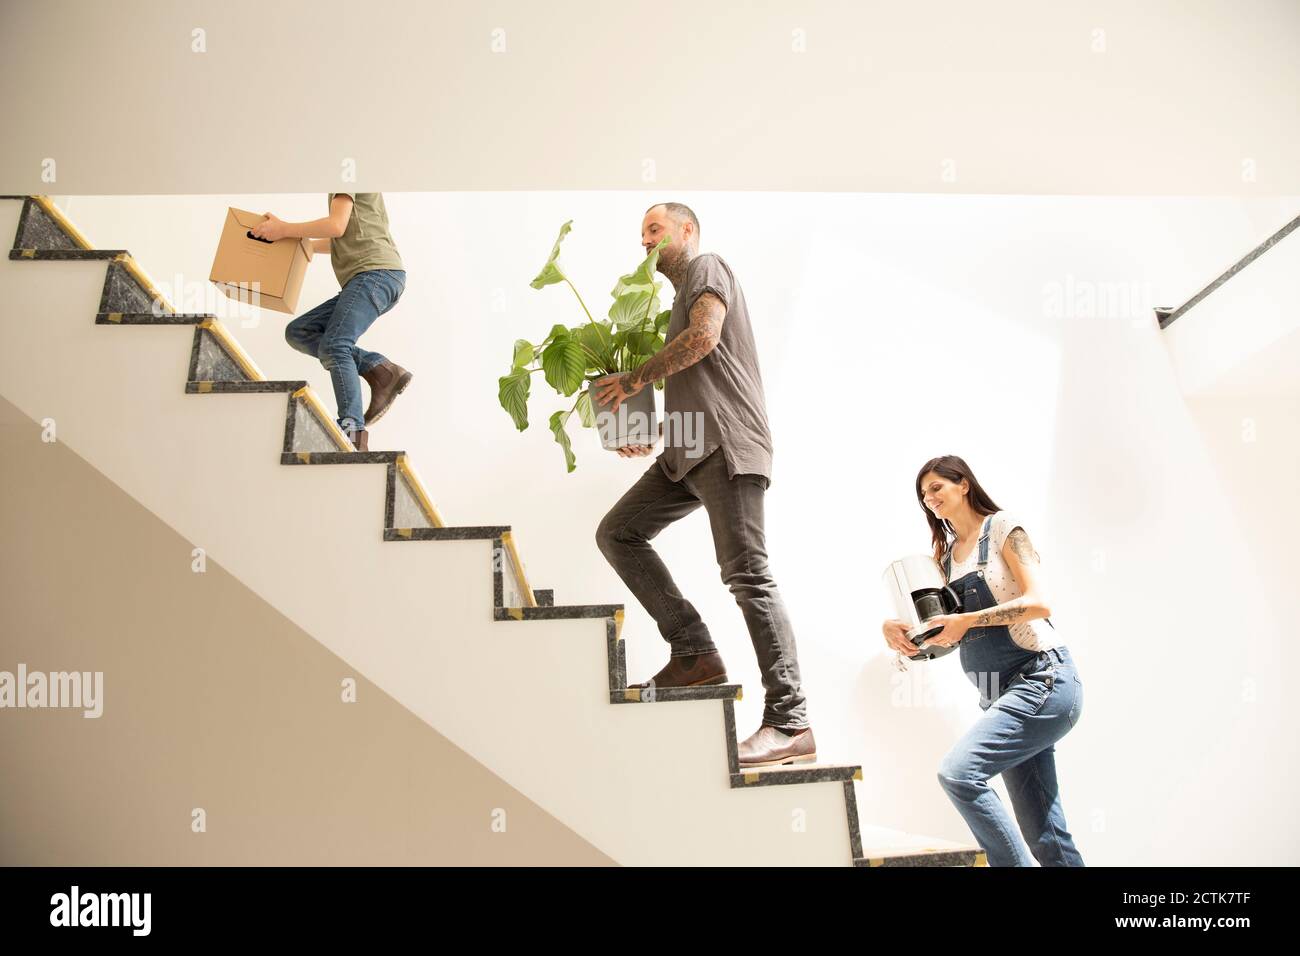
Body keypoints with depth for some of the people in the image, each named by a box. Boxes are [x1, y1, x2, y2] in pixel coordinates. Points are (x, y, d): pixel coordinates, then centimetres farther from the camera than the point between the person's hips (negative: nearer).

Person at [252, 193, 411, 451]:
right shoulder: (352, 195, 29)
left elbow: (336, 226, -12)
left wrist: (284, 229, -4)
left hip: (377, 271, -10)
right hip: (366, 278, 10)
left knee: (333, 347, -22)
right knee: (298, 332, 3)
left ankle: (353, 435, -26)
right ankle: (381, 371, -9)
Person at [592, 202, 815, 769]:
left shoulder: (706, 267, 5)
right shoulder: (681, 296, 31)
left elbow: (704, 336, -15)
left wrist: (634, 380, -7)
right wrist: (654, 435, 18)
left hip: (725, 444, -10)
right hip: (689, 450, 10)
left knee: (746, 574, -14)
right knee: (616, 533, 3)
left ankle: (792, 724, -12)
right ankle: (695, 652, 0)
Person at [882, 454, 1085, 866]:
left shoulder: (1003, 528, -3)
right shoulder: (946, 554, 16)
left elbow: (1038, 603, -14)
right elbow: (947, 630, 16)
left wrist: (967, 620, -17)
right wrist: (894, 626, -3)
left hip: (1043, 680, -7)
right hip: (999, 693, 7)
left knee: (958, 772, -22)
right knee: (1045, 836, 8)